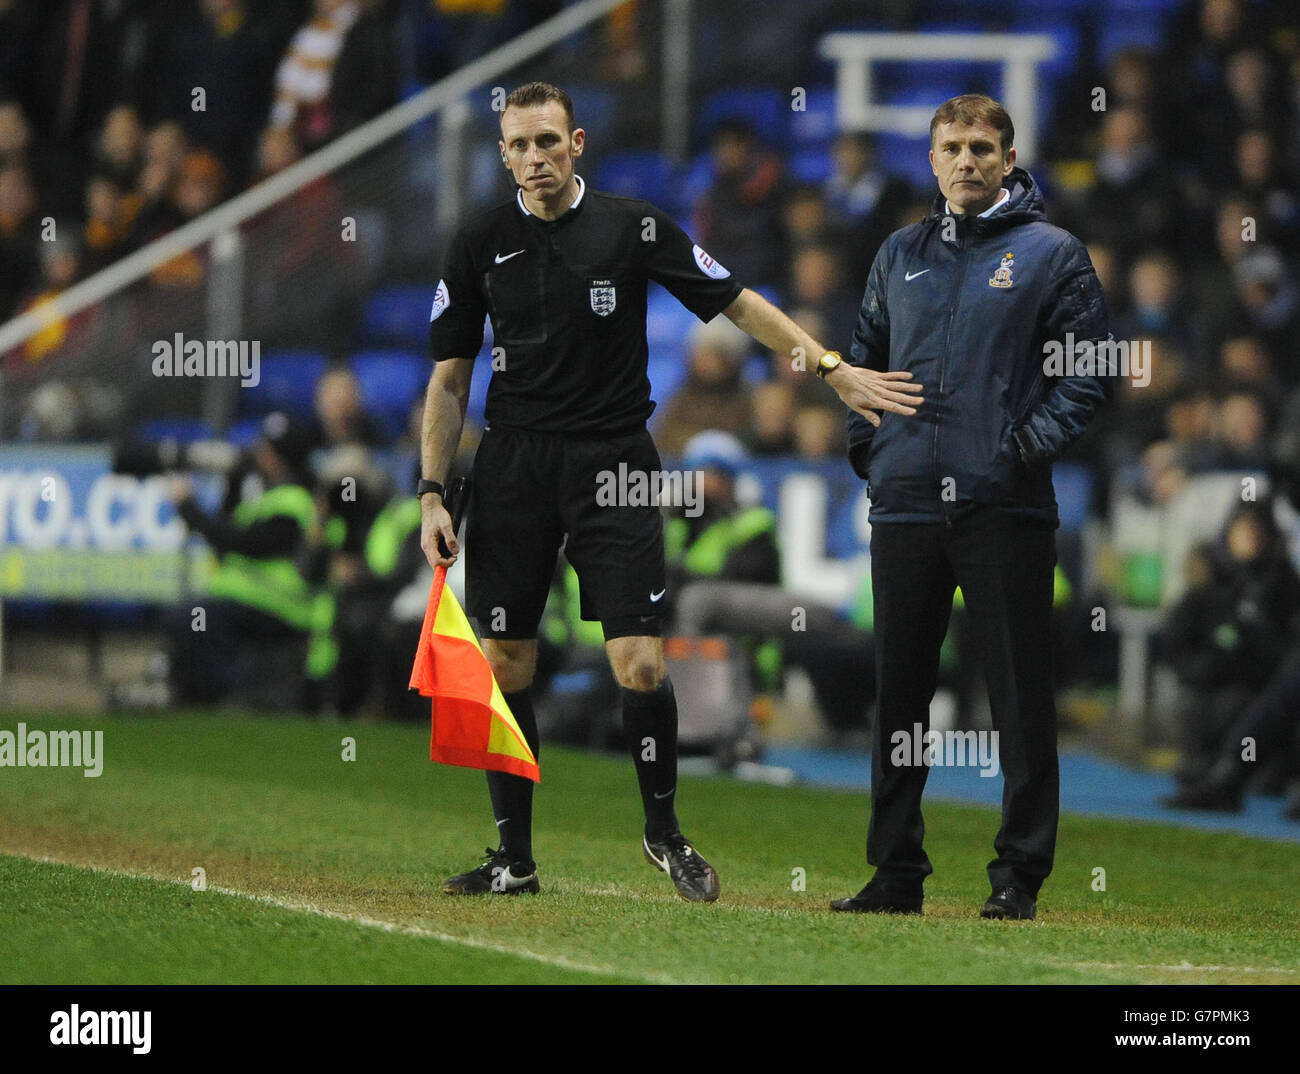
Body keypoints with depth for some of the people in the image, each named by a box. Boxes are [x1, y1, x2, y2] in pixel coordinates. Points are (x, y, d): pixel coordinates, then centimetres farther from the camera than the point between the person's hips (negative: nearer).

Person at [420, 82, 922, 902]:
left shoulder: (634, 227, -2)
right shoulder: (481, 245, 3)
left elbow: (738, 304, 4)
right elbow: (451, 378, 8)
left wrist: (835, 368, -3)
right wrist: (433, 495, 1)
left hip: (613, 463, -2)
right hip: (514, 464, 2)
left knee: (640, 664, -10)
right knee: (505, 666, 1)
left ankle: (664, 831, 11)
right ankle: (515, 857, 12)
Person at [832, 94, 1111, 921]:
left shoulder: (1052, 254, 2)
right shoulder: (900, 255, 15)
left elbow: (1092, 368, -1)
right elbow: (865, 356, 23)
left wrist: (1033, 442, -11)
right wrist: (866, 441, 9)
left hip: (1006, 507, -4)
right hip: (905, 503, 4)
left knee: (1021, 697, -2)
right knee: (899, 694, 7)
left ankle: (1021, 874, 3)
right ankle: (896, 872, 14)